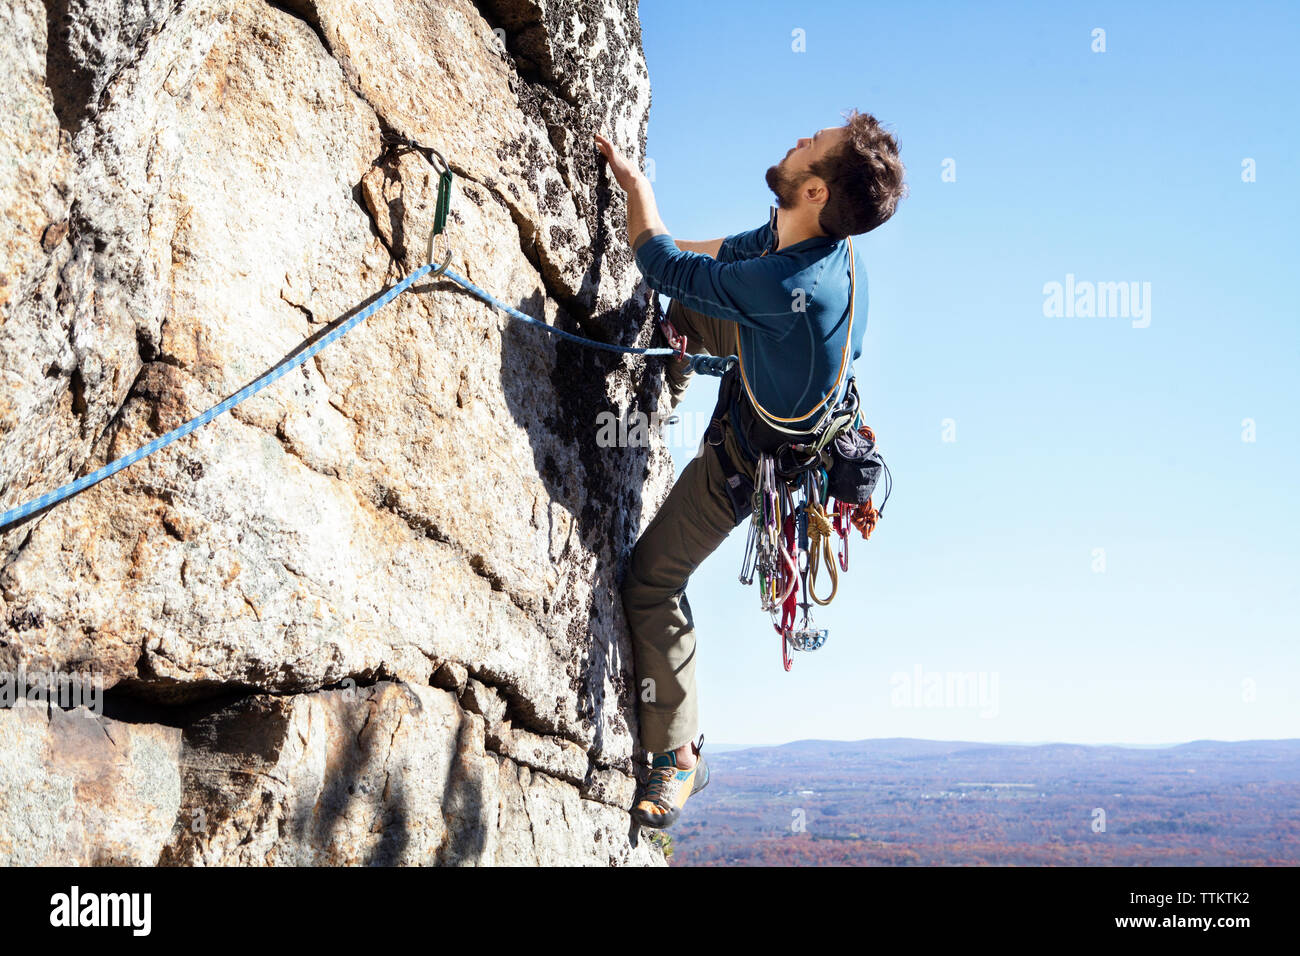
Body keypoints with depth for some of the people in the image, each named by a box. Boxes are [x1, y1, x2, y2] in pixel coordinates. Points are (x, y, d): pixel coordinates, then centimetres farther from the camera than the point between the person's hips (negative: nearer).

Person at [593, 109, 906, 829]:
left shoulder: (787, 287, -44)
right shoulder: (820, 237, -18)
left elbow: (662, 264, -26)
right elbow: (730, 251, 7)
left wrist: (634, 182, -10)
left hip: (745, 461, -8)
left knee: (651, 582, 1)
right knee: (682, 306, 23)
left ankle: (677, 757, 15)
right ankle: (668, 391, 57)